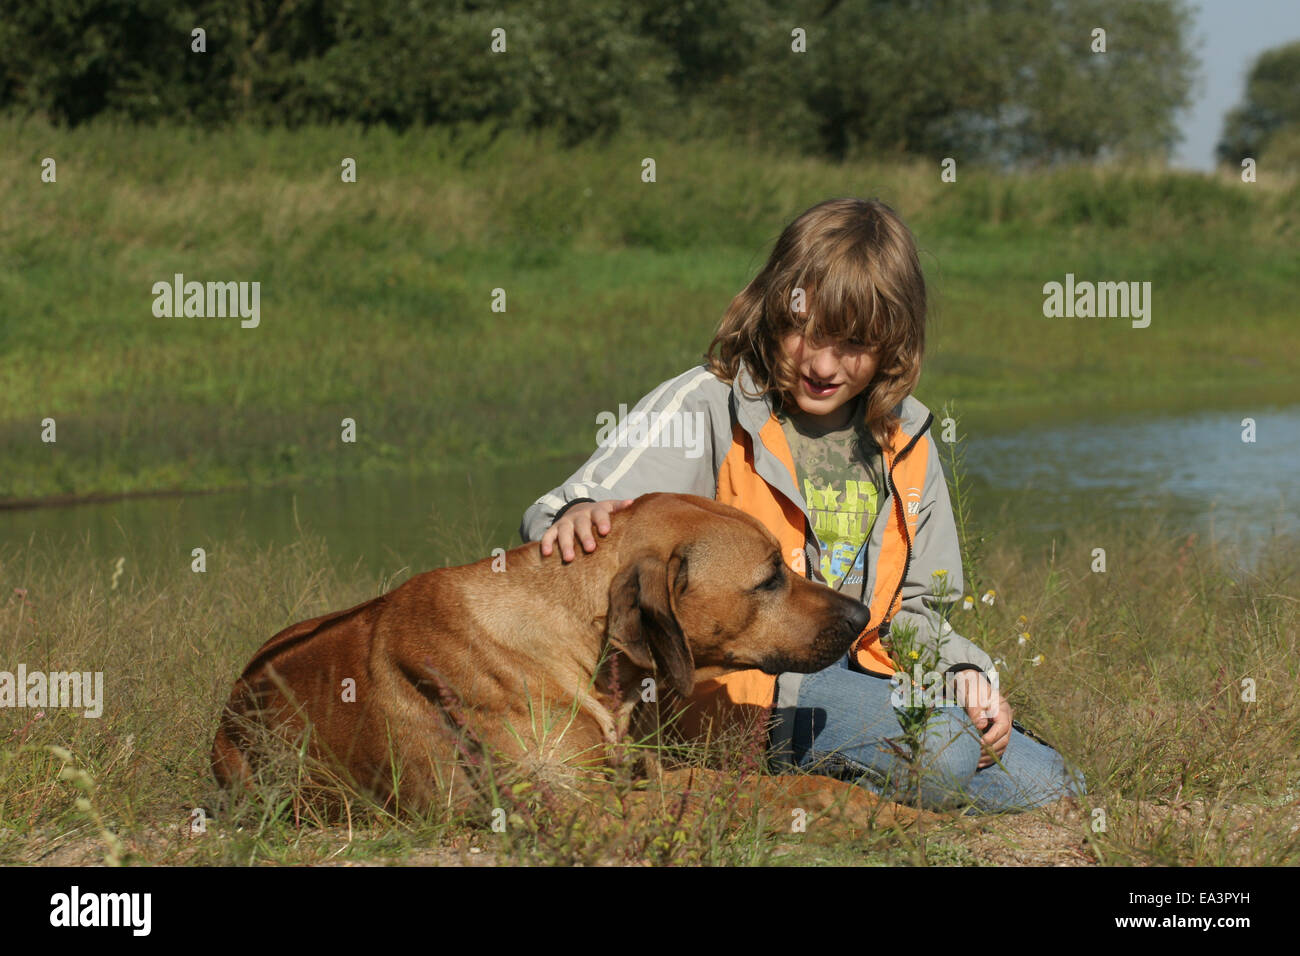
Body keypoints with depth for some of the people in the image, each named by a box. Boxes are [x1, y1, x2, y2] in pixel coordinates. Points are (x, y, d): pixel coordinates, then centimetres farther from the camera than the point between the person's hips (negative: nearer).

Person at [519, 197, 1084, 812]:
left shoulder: (904, 441, 12)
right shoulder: (706, 407, -6)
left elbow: (916, 608, 19)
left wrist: (962, 670, -2)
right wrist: (578, 517, -42)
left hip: (860, 674, 7)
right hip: (748, 685, -7)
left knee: (1048, 785, -6)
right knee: (941, 750, -31)